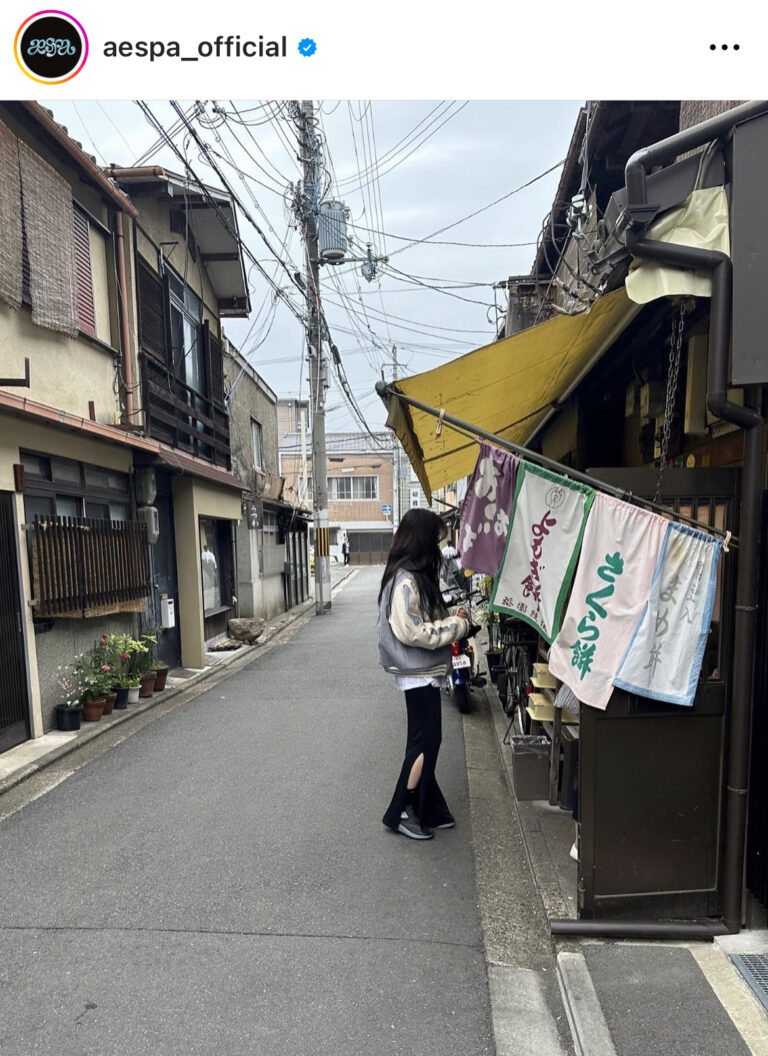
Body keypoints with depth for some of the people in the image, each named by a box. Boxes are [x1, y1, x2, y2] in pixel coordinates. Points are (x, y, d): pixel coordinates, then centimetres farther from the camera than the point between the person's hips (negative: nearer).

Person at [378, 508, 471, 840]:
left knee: (424, 741, 16)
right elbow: (411, 632, -24)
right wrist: (457, 625, -17)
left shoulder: (416, 575, 10)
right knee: (426, 742, 0)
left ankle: (427, 811, 28)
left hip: (423, 671, 10)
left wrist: (451, 617, 3)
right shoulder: (406, 580, -21)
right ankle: (400, 812, 14)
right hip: (418, 672, -10)